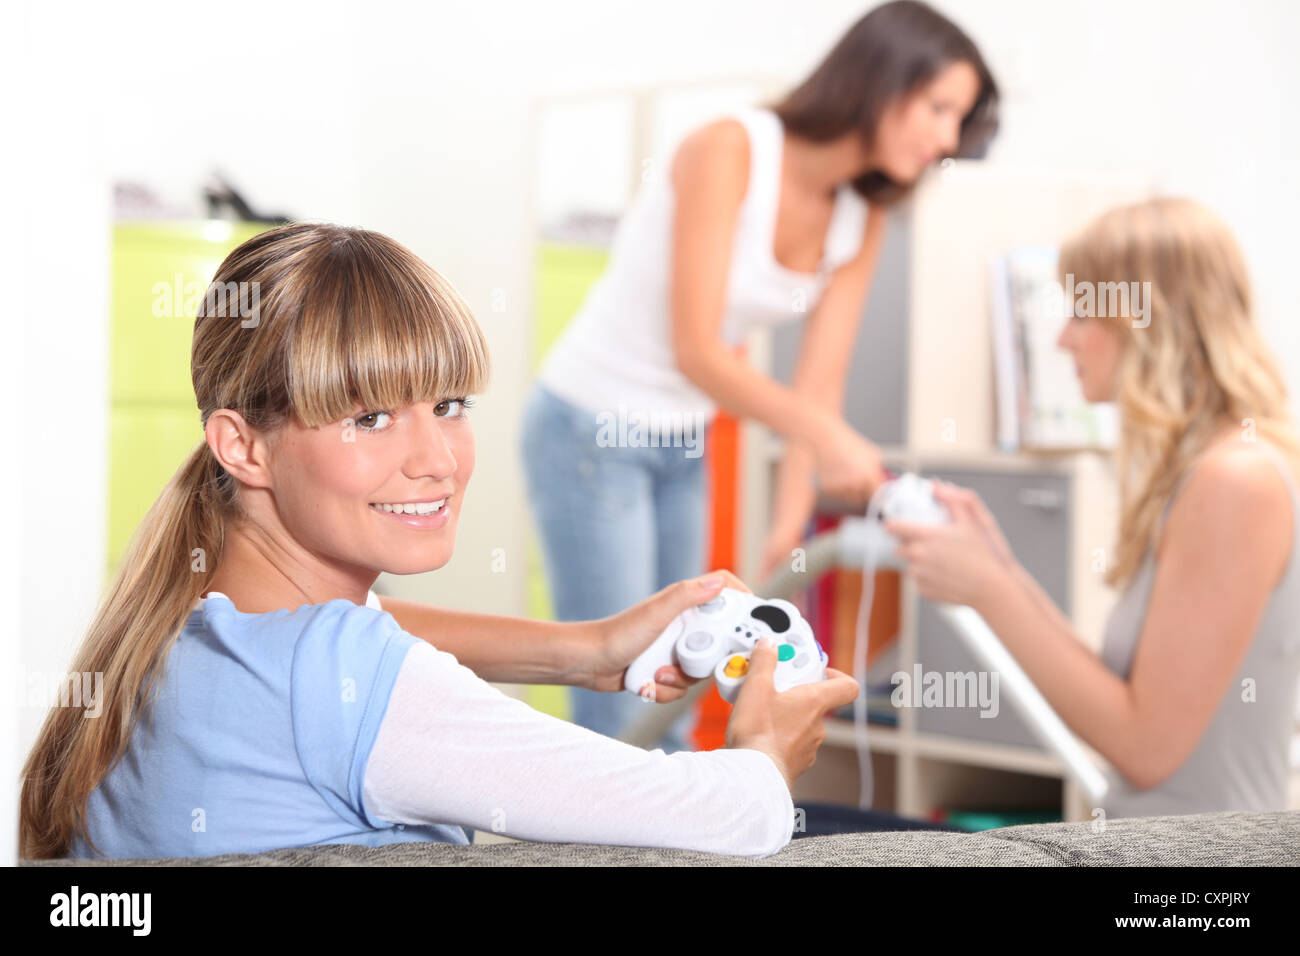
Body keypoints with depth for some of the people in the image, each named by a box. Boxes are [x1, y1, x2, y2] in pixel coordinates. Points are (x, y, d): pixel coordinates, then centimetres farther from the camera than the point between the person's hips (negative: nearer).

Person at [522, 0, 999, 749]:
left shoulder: (861, 217, -1)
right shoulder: (729, 151, -21)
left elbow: (821, 385, -2)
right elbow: (695, 350, -28)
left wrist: (790, 526, -12)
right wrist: (827, 438, -40)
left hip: (683, 447, 7)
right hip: (590, 430, -7)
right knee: (621, 714, -8)